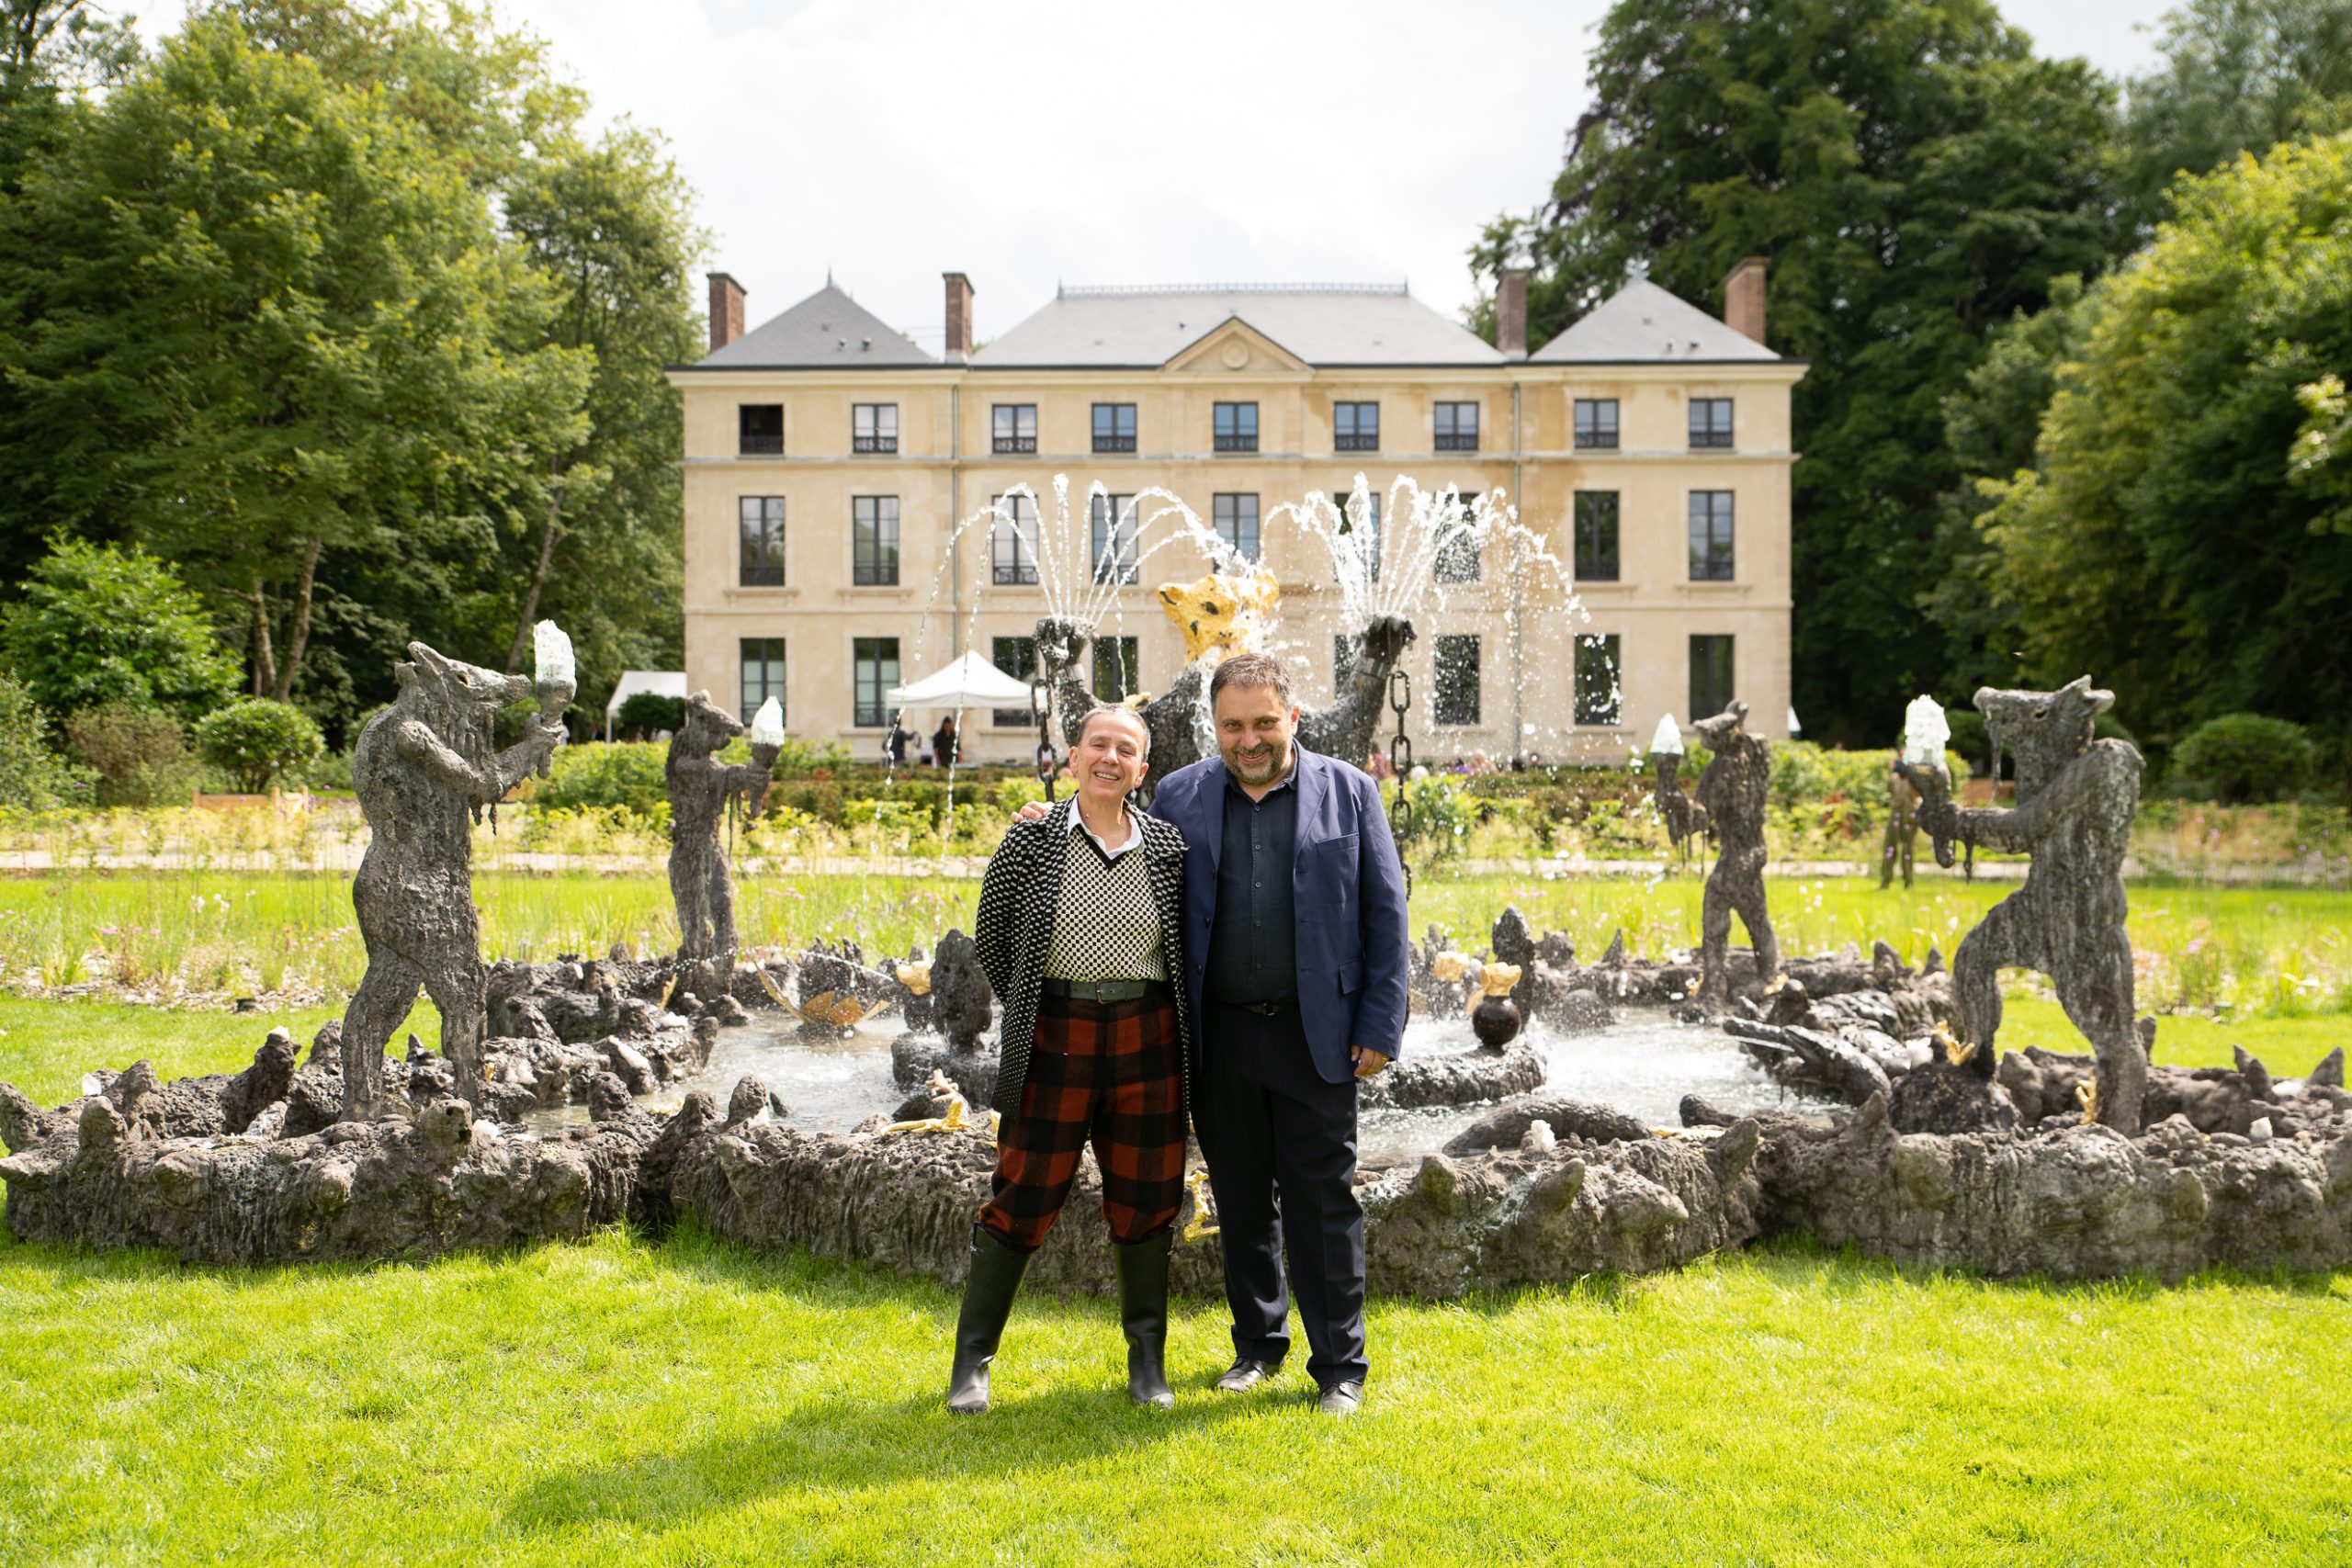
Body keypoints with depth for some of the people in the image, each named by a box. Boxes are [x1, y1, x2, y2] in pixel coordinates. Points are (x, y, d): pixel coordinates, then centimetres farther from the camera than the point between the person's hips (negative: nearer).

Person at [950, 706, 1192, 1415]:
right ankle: (971, 1362, 15)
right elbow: (990, 937, 8)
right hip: (1055, 1038, -2)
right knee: (1022, 1197, 2)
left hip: (1147, 1038, 2)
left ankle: (1147, 1359, 24)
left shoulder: (1167, 847, 2)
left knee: (1146, 1199, 9)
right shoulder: (1032, 839, -3)